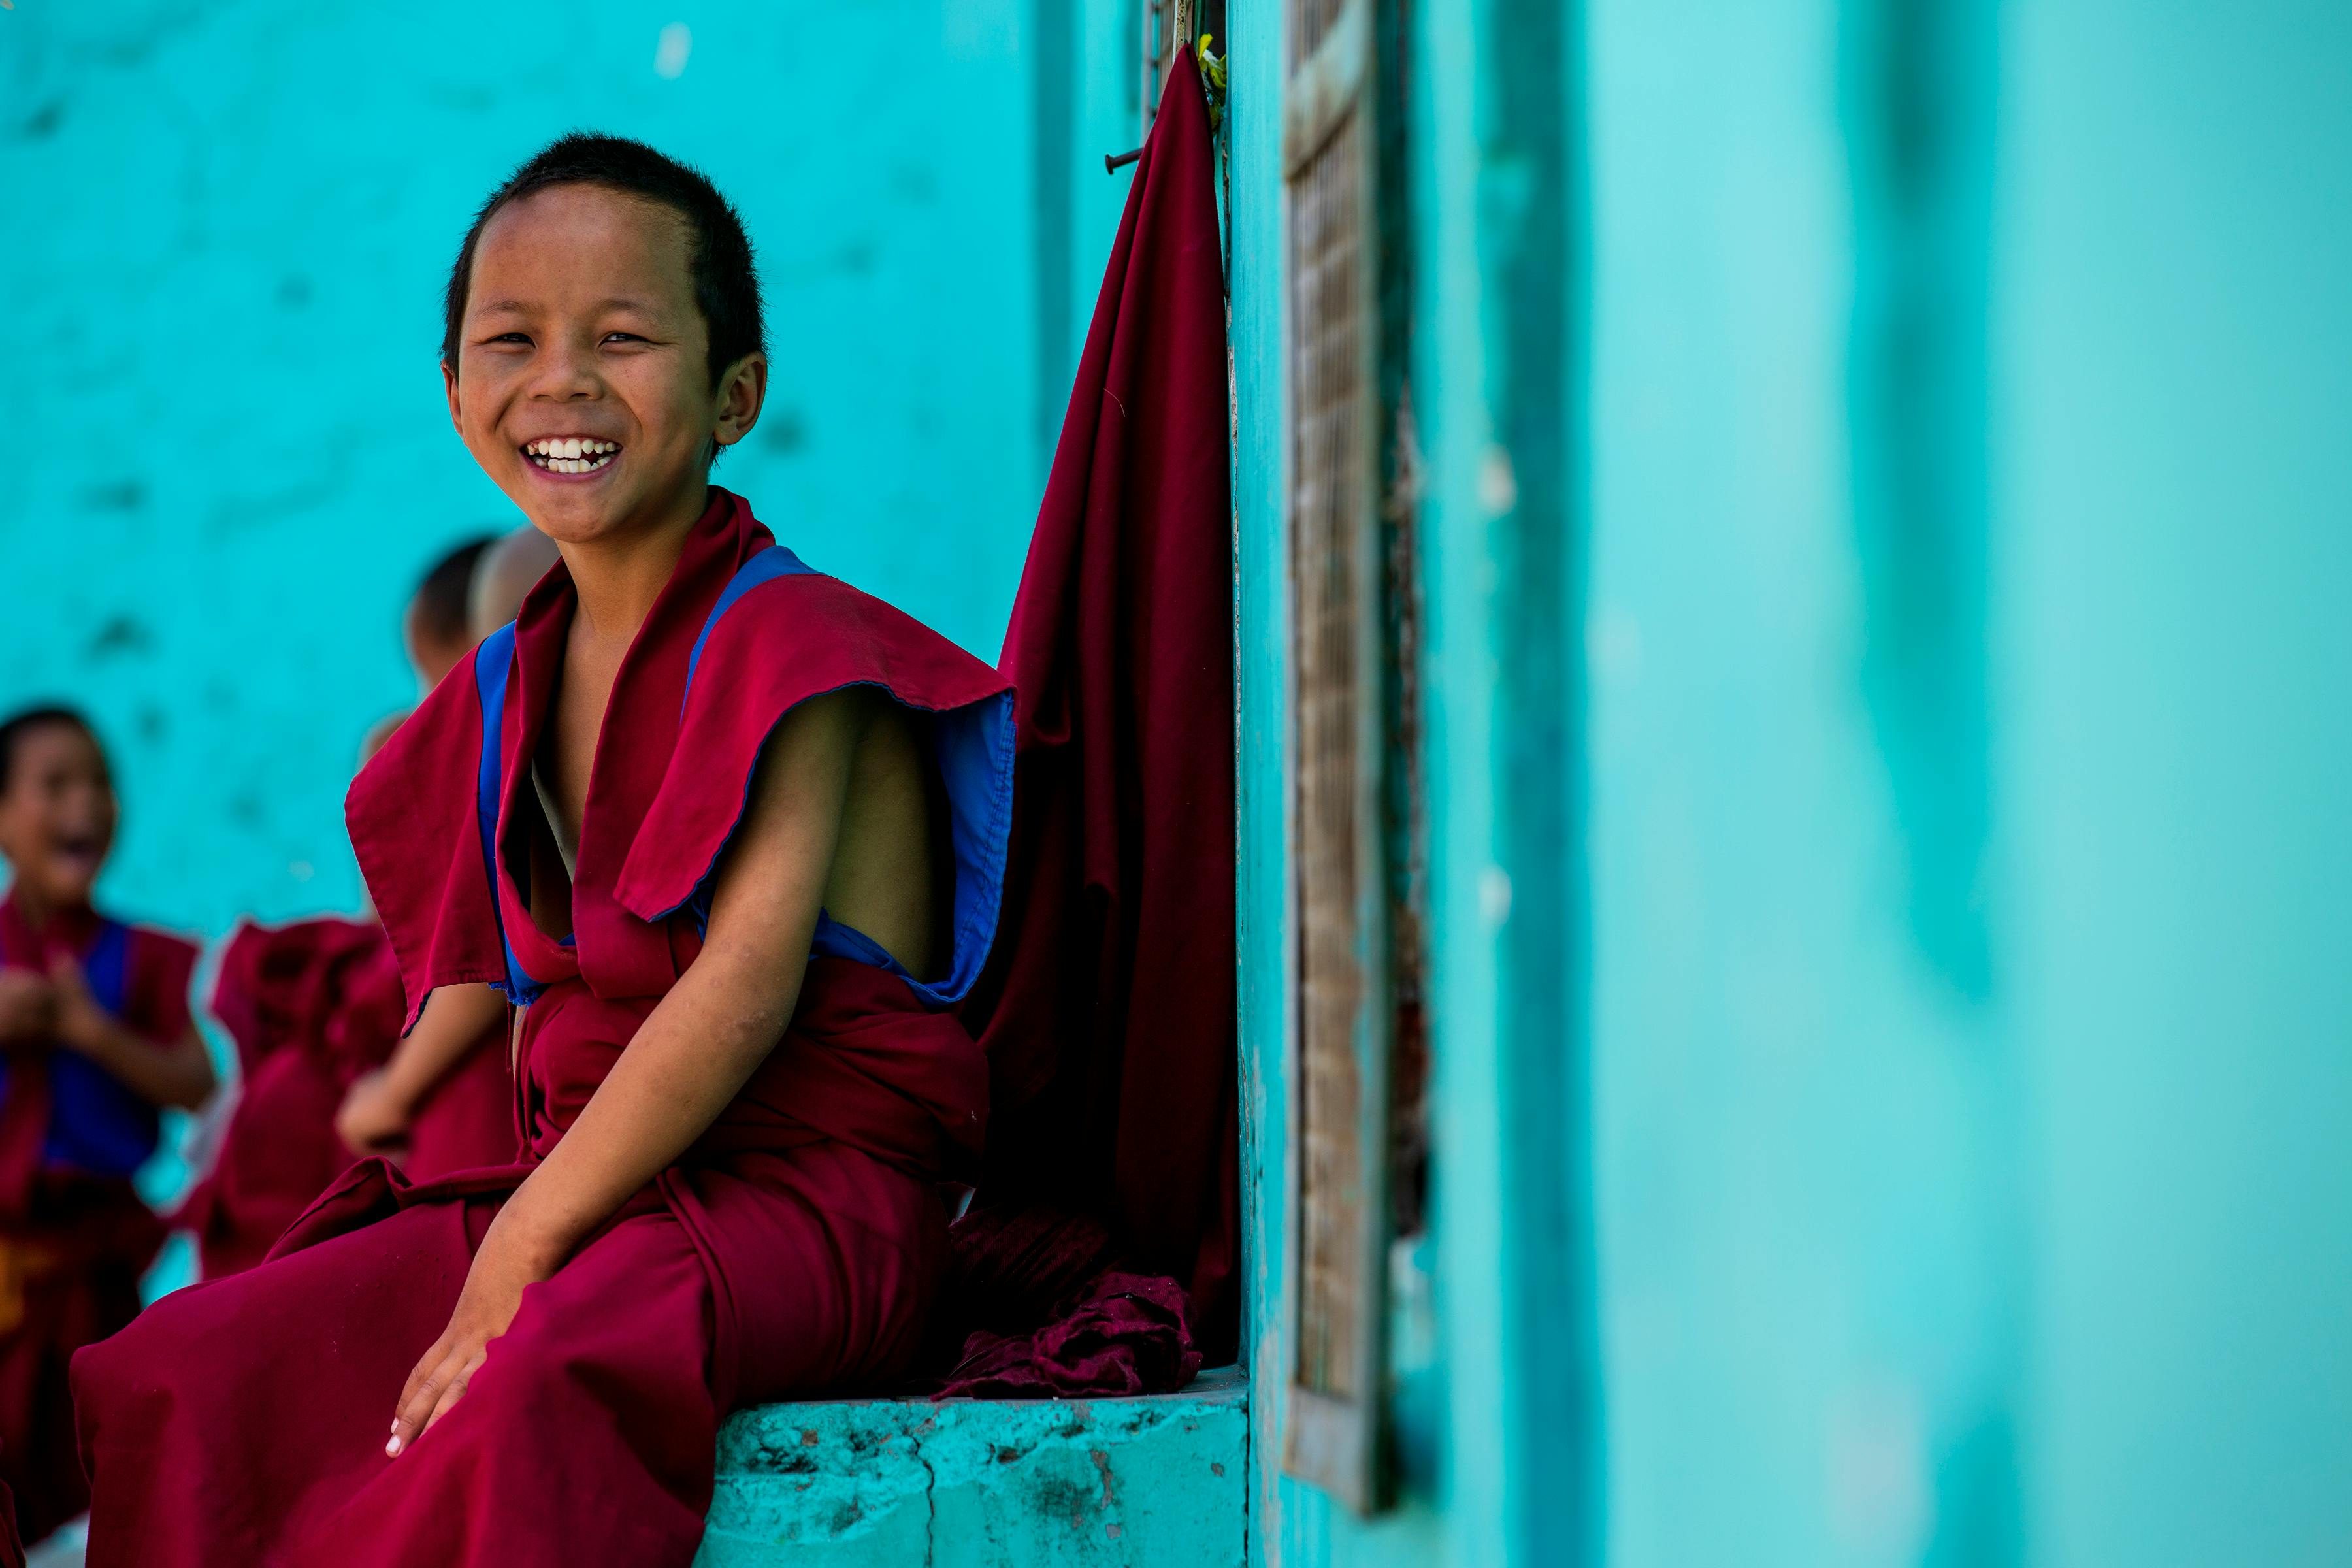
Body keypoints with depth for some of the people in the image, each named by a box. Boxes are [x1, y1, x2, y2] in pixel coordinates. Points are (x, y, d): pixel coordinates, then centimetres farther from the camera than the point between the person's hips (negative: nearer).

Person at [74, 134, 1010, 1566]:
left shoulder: (789, 641, -7)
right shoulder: (501, 693, 16)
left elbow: (747, 985, -17)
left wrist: (520, 1257, -21)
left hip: (804, 1190, -7)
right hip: (588, 1182, 7)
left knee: (536, 1384, -40)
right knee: (173, 1371, -13)